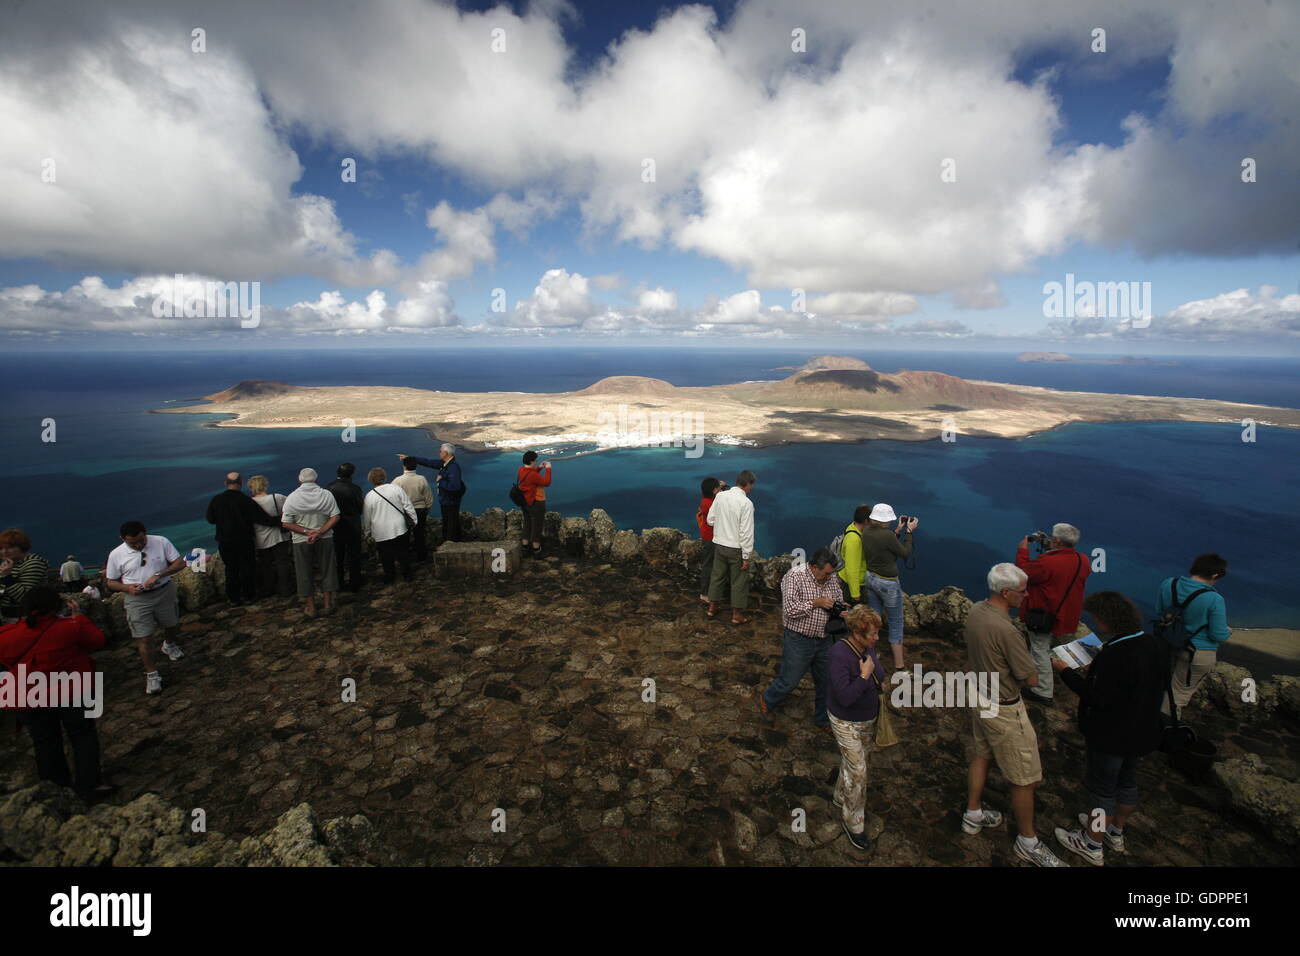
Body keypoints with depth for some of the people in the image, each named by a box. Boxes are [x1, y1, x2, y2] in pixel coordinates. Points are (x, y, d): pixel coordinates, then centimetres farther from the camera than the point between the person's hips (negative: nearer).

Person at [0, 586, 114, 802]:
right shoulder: (70, 628, -20)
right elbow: (97, 640, -5)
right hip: (70, 693, -3)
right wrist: (80, 620, 7)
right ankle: (88, 786, 10)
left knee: (45, 742, 19)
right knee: (83, 736, 11)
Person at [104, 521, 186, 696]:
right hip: (137, 599, -1)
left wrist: (158, 575, -22)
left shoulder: (161, 542, -10)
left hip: (164, 592, 1)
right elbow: (111, 582, 2)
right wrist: (127, 588, -18)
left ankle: (169, 645, 55)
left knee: (173, 626, 21)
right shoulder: (116, 555, -7)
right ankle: (151, 675, 14)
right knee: (144, 638, -1)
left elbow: (180, 562, -8)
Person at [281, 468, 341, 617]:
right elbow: (335, 517, -10)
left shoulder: (292, 497, -6)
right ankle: (327, 605, 18)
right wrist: (320, 532, -13)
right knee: (326, 571, 12)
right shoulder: (326, 495, -5)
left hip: (301, 541, -1)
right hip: (324, 539, 1)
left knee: (305, 574, 10)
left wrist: (307, 532, -11)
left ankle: (310, 607, 18)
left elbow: (286, 523, -9)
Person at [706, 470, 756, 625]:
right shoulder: (746, 503, -20)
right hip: (736, 548, -5)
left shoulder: (720, 496, -4)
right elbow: (746, 532, -19)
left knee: (717, 576, 20)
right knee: (739, 581, 10)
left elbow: (710, 519, 4)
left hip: (719, 544, 6)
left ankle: (712, 608, 33)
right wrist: (747, 557, -13)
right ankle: (737, 615, 20)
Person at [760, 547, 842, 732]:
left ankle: (823, 720, 39)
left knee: (825, 682, 17)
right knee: (789, 681, 6)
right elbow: (790, 609, -24)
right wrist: (816, 603, -23)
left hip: (824, 640, 6)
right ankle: (767, 701, 36)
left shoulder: (833, 579, 1)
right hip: (798, 640, -6)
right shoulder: (795, 576, -19)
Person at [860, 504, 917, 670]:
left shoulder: (866, 532, -4)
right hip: (887, 583, -7)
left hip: (870, 578, 7)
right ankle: (899, 666, 16)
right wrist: (909, 532, -4)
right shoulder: (887, 535, -26)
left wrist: (898, 531, 10)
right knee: (896, 623, 8)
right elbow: (906, 554, -11)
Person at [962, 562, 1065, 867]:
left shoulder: (975, 611, -6)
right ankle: (1028, 842, 28)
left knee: (981, 756, 26)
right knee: (1025, 780, 9)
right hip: (1003, 711, -9)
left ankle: (973, 814, 42)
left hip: (979, 698, 9)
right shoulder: (1006, 630, -33)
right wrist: (1028, 666, -1)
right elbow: (1031, 679, -21)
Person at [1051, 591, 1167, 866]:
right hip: (1141, 732, 8)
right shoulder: (1154, 644, -4)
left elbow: (1098, 698, -29)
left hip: (1110, 737, -8)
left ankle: (1092, 845, 26)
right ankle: (1116, 833, 45)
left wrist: (1065, 671, -21)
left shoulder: (1115, 655, -33)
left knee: (1101, 790, 9)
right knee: (1126, 782, 25)